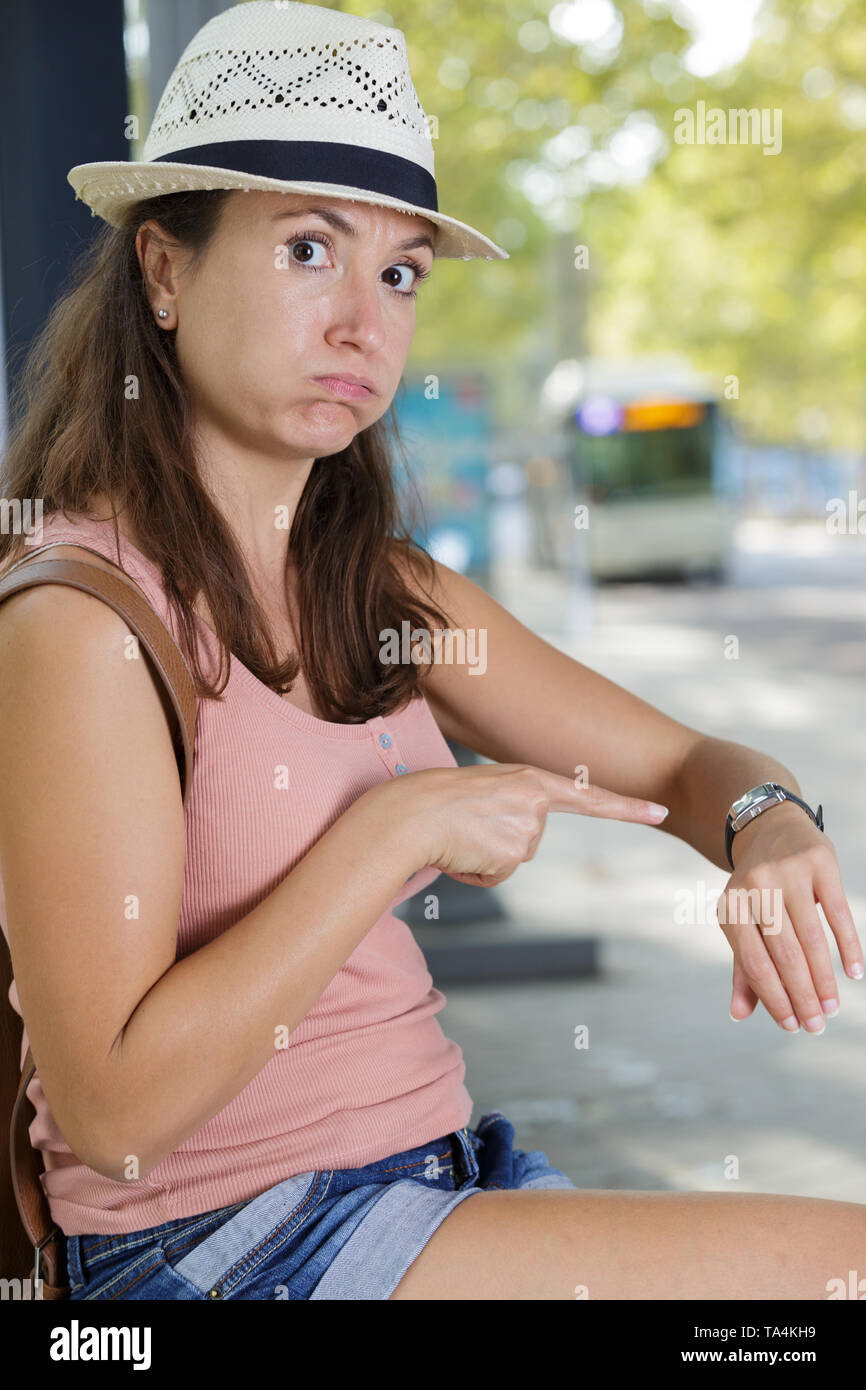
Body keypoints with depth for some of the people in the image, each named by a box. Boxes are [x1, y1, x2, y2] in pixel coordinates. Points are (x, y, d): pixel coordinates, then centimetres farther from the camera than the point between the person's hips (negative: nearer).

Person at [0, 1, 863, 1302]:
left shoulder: (386, 594, 7)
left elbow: (693, 767, 12)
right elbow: (111, 1109, -19)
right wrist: (400, 830, -19)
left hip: (442, 1180, 7)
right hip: (218, 1241, -7)